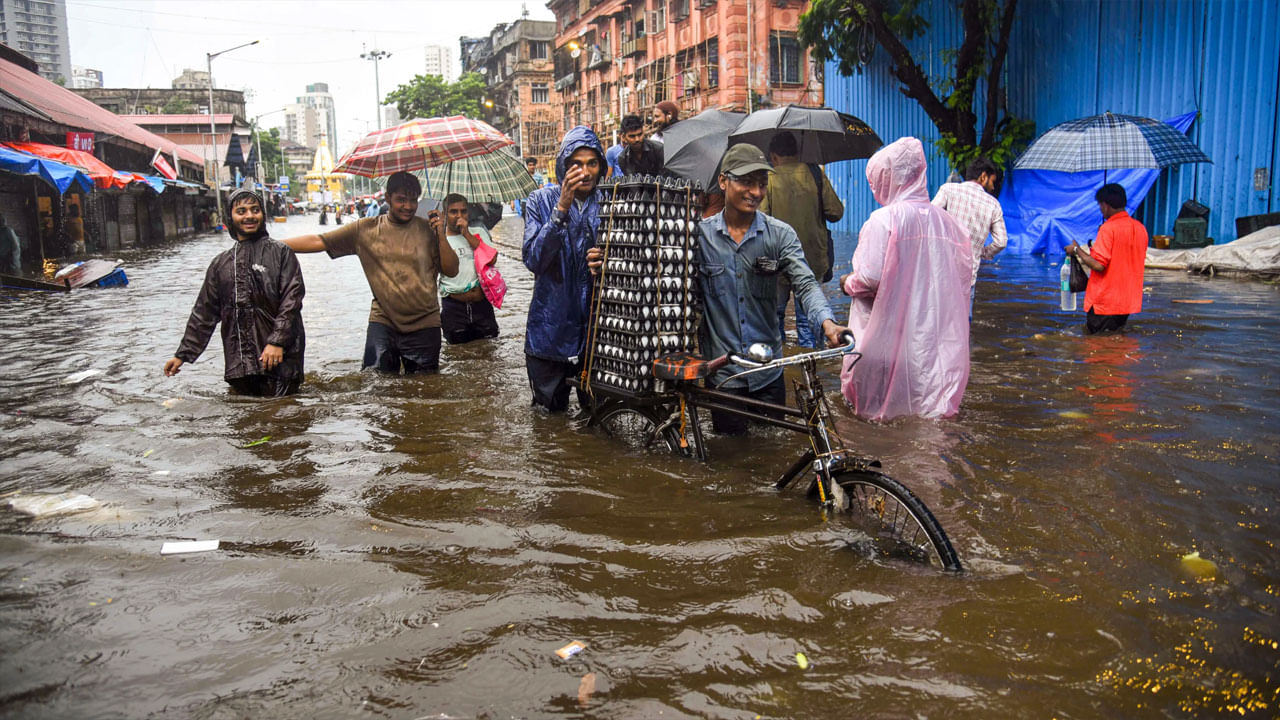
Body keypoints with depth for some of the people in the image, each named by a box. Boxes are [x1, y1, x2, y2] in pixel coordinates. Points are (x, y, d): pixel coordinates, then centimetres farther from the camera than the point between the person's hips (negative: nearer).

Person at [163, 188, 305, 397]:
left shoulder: (280, 253, 3)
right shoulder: (221, 263, 17)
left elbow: (292, 299, -7)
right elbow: (204, 313, 21)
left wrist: (277, 341, -17)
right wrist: (183, 354, 18)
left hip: (278, 358, -4)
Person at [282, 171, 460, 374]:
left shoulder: (428, 230, 2)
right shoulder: (365, 229, 3)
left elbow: (451, 271, 1)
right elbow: (318, 242, 3)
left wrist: (441, 236, -11)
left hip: (424, 325, 0)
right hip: (382, 323, 1)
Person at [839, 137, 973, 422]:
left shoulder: (883, 220, -12)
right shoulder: (946, 220, 5)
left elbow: (870, 278, -18)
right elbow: (964, 273, 10)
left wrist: (847, 283, 2)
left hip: (890, 332, -5)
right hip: (937, 332, 6)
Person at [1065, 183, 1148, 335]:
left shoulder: (1108, 228, -17)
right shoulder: (1140, 228, 7)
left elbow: (1098, 265, -23)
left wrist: (1077, 250, -8)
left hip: (1105, 302, -8)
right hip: (1129, 302, 8)